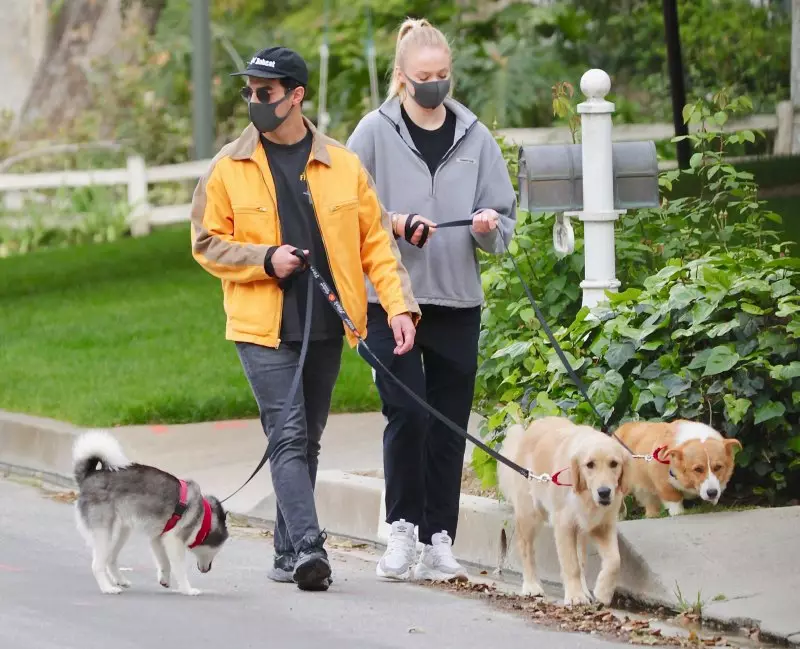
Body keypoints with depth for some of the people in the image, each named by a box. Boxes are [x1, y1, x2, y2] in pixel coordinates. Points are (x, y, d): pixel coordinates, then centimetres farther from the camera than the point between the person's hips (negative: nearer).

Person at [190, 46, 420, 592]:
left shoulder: (343, 165, 4)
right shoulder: (230, 168, 1)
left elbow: (376, 241, 6)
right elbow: (207, 243, 4)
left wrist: (399, 304, -4)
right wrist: (265, 259, -11)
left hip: (325, 325, 3)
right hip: (262, 327, -3)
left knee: (307, 441, 11)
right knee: (289, 437, -14)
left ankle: (288, 552, 20)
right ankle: (308, 546, -22)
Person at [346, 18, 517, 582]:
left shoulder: (475, 137, 8)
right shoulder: (375, 133, 0)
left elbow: (505, 219, 11)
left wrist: (488, 225, -11)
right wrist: (396, 224, -13)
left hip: (457, 301, 3)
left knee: (449, 424, 3)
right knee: (407, 413, -13)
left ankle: (439, 540, 8)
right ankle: (402, 529, -1)